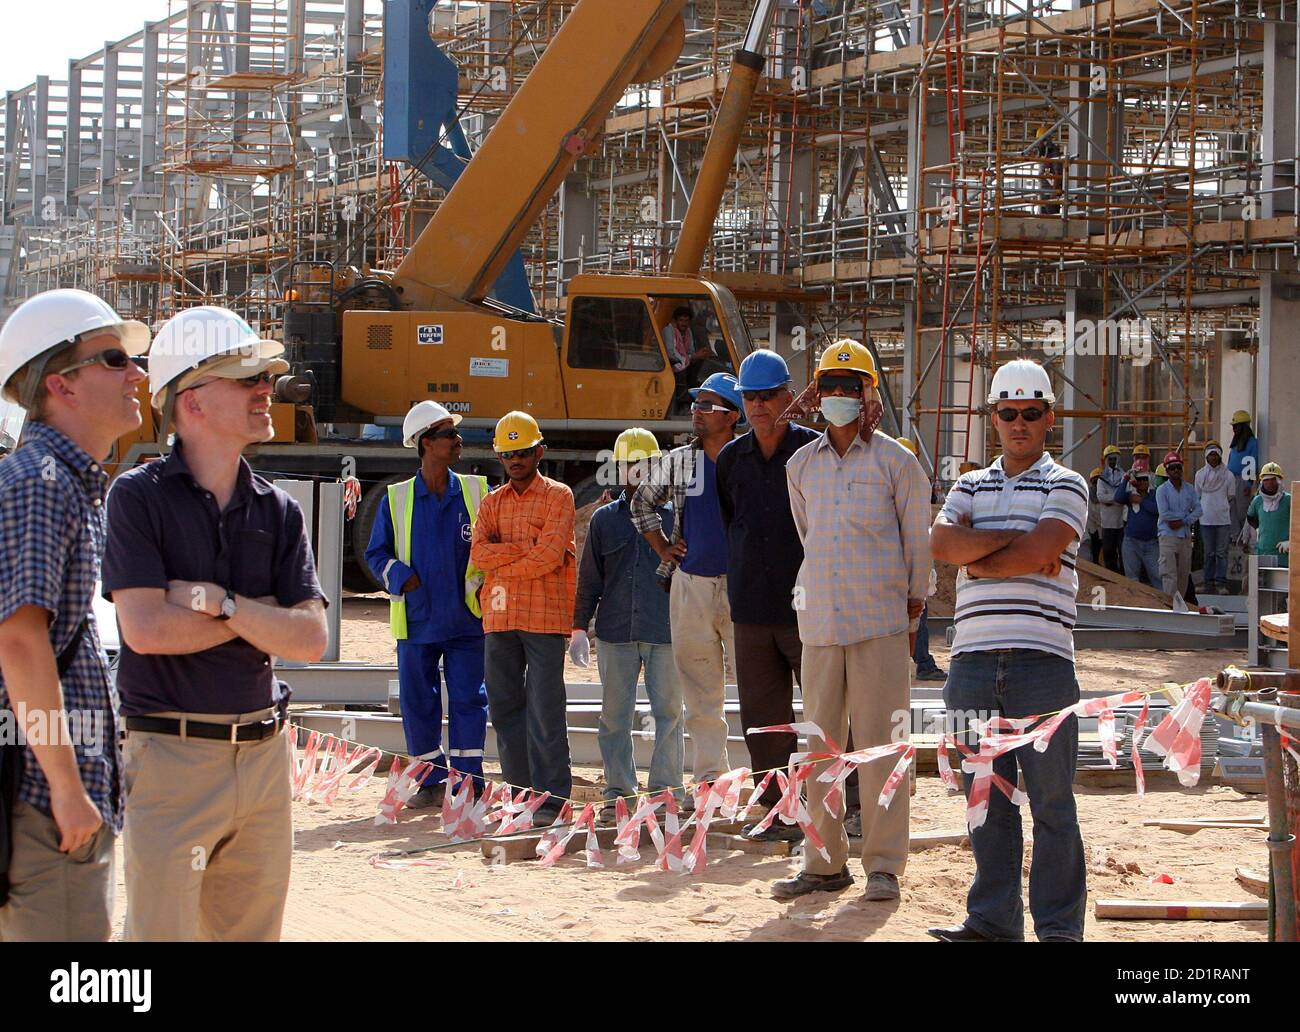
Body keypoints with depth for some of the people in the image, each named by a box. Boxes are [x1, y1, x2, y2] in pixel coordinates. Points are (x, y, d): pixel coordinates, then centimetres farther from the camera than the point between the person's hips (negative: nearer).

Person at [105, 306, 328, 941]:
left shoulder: (278, 511, 10)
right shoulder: (139, 497, -4)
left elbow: (310, 639, 0)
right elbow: (146, 628, -16)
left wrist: (219, 601, -13)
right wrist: (261, 612, -5)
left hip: (263, 752, 5)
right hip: (170, 753, -5)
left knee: (253, 931, 10)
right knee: (160, 929, -5)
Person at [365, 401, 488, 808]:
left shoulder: (476, 492, 4)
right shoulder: (396, 499, 3)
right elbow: (376, 553, 8)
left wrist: (482, 580, -4)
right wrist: (404, 579, -8)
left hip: (467, 618, 0)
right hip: (416, 620, 1)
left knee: (468, 700, -2)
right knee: (417, 703, 4)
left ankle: (468, 780, 5)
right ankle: (432, 782, 15)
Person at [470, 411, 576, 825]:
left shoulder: (557, 496, 2)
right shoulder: (492, 502, 17)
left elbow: (551, 555, -11)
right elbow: (479, 553, 1)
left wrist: (502, 561, -2)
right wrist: (528, 548, -10)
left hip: (544, 618, -5)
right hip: (499, 619, 5)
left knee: (544, 711, -8)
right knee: (505, 709, 7)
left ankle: (551, 797, -6)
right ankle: (521, 792, 14)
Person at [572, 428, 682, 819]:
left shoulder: (673, 516, 5)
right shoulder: (604, 519, 11)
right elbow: (589, 578, 13)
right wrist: (578, 627, 8)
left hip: (665, 631, -2)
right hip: (615, 632, 2)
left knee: (668, 711, 0)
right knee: (614, 715, 4)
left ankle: (666, 791, 7)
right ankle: (618, 791, 12)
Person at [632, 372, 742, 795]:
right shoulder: (676, 462, 9)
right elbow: (642, 503, 26)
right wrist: (662, 547, 16)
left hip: (741, 585, -4)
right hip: (690, 585, 4)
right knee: (700, 688, 6)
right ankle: (708, 777, 12)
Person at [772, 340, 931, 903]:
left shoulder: (895, 461, -1)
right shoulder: (801, 465, 12)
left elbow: (918, 541, 5)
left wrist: (911, 610, 7)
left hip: (880, 622, -4)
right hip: (819, 623, 4)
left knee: (878, 744, -4)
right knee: (821, 744, 5)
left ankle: (884, 865, 1)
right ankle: (824, 862, 12)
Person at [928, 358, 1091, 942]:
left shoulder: (1066, 487, 5)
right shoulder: (970, 487, 18)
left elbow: (1040, 553, -11)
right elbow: (941, 543, -1)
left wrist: (979, 562, 0)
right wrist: (1013, 541, -8)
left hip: (1042, 660, -4)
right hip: (973, 659, 4)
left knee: (1052, 800, -2)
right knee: (986, 800, 8)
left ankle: (1059, 926, 3)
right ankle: (993, 921, 15)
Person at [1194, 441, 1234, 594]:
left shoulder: (1228, 475, 1)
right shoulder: (1200, 474, 6)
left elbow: (1230, 498, 7)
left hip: (1223, 519, -2)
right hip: (1206, 519, 2)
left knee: (1222, 552, -4)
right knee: (1209, 552, 5)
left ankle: (1221, 582, -4)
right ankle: (1209, 581, 10)